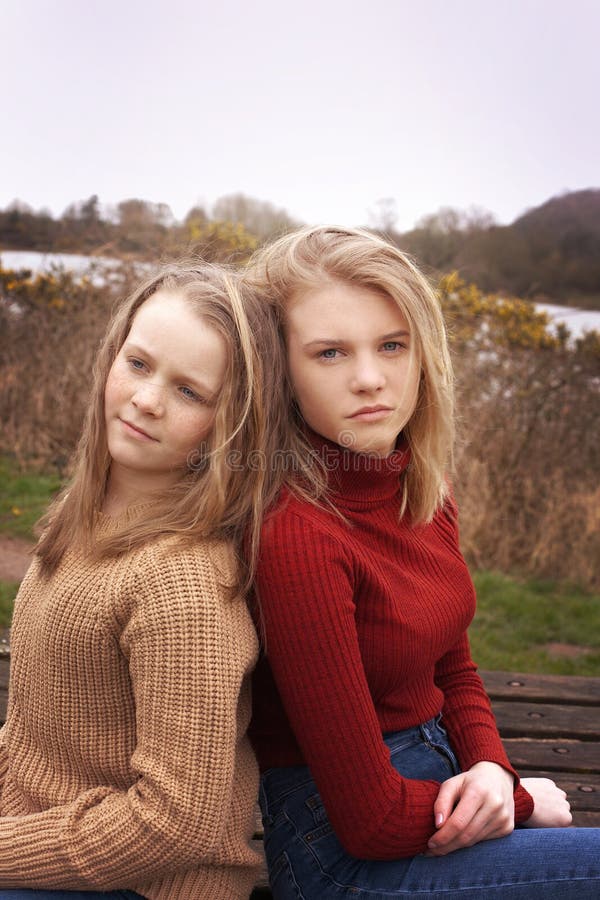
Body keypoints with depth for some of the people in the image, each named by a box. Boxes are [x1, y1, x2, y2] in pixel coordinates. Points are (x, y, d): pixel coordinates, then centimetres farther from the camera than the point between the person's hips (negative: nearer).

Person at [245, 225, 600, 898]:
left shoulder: (423, 490, -3)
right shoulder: (295, 535, -27)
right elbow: (369, 820, -21)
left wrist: (491, 768, -9)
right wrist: (523, 800, -7)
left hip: (442, 782, 7)